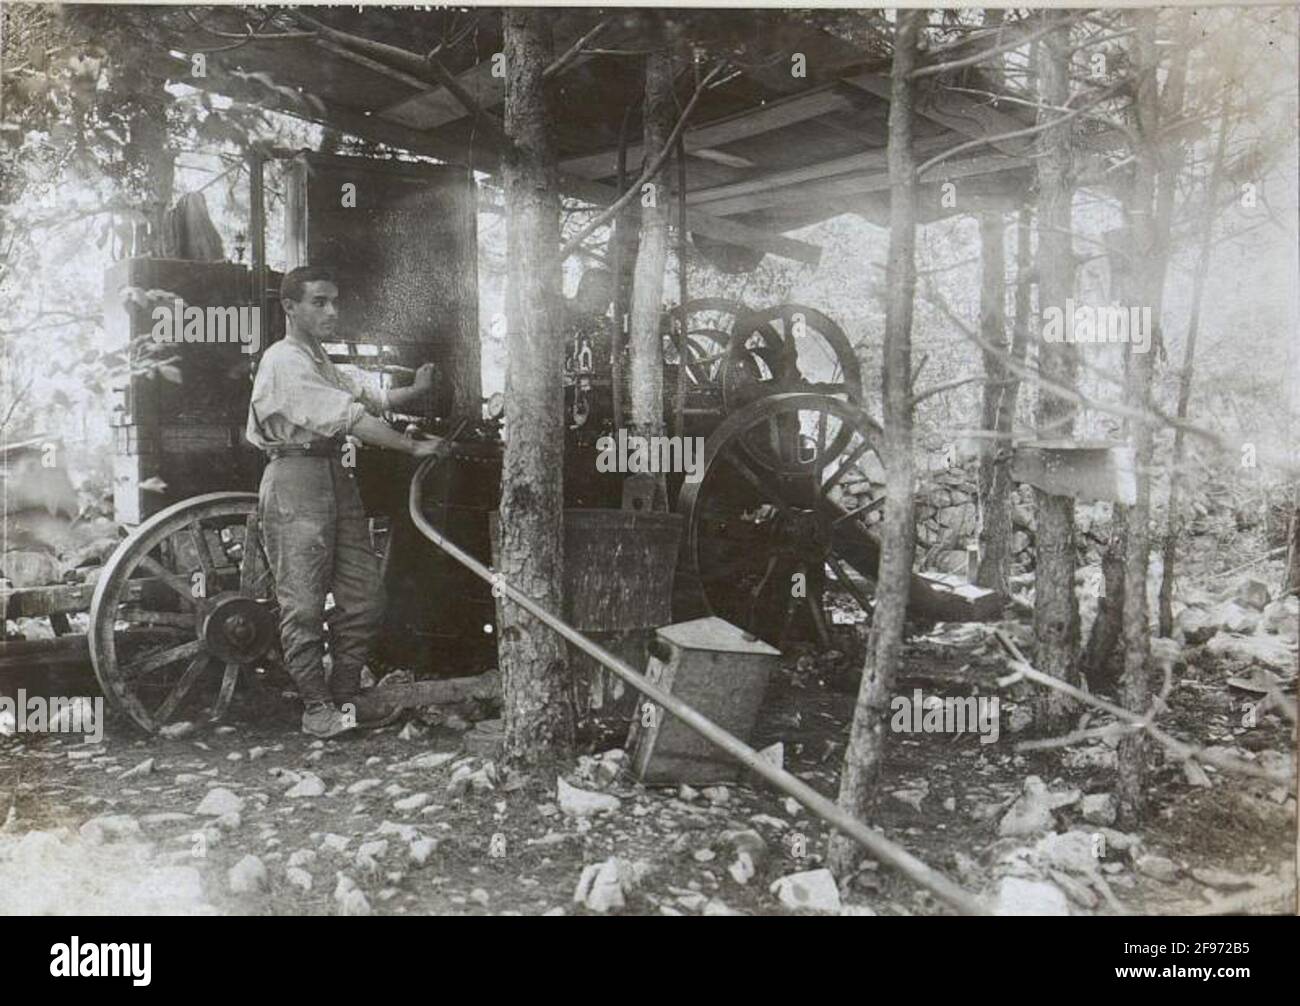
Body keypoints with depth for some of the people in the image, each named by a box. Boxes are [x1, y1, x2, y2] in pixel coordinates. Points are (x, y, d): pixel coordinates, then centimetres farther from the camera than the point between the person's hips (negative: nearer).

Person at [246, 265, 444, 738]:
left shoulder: (322, 364, 22)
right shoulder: (284, 361, -10)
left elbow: (366, 398, 11)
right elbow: (349, 418, -18)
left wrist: (413, 392, -8)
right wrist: (413, 446, -18)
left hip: (336, 476, 9)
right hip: (296, 477, -9)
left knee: (364, 594, 8)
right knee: (304, 603, -3)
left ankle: (346, 693, 19)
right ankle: (317, 708, 5)